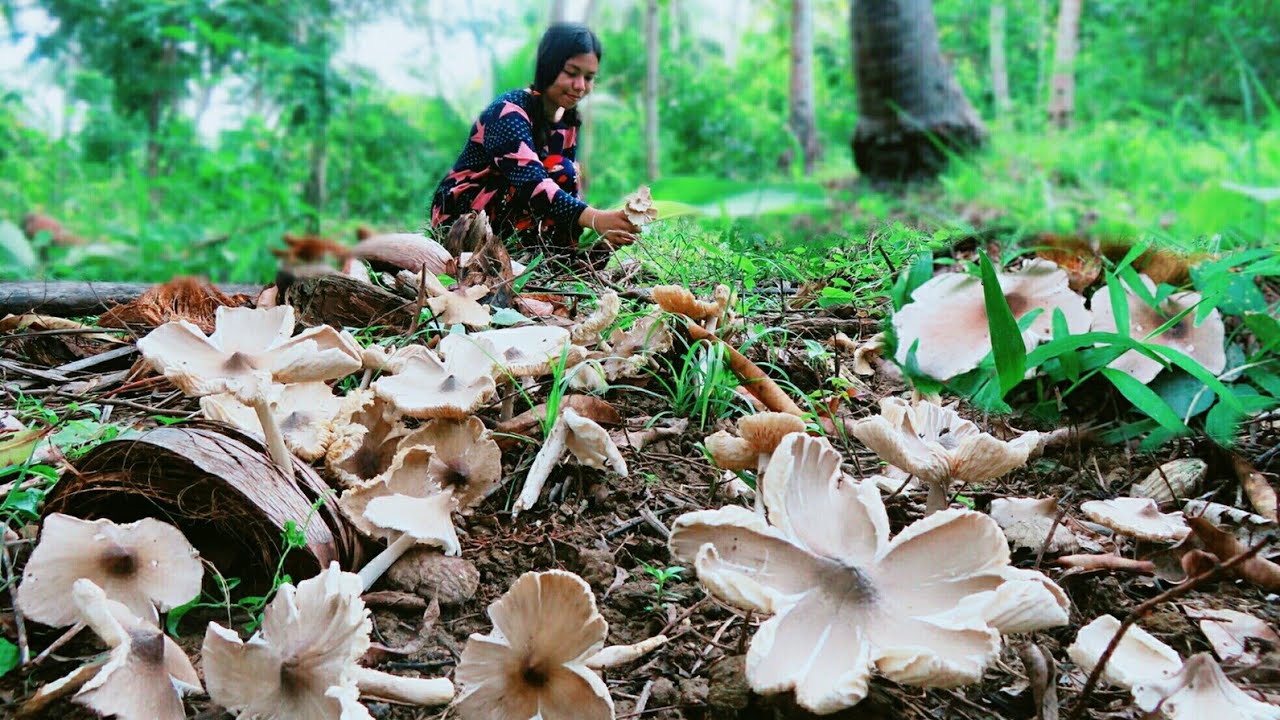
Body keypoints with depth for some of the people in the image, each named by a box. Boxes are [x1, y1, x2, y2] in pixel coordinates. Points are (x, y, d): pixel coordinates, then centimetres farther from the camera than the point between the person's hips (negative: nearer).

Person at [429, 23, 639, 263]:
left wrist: (599, 232, -22)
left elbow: (569, 191, -2)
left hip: (506, 222, 7)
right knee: (557, 170, -26)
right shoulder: (508, 112, -21)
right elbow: (531, 182, -37)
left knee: (596, 253, -10)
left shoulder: (568, 122, 3)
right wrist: (595, 218, -51)